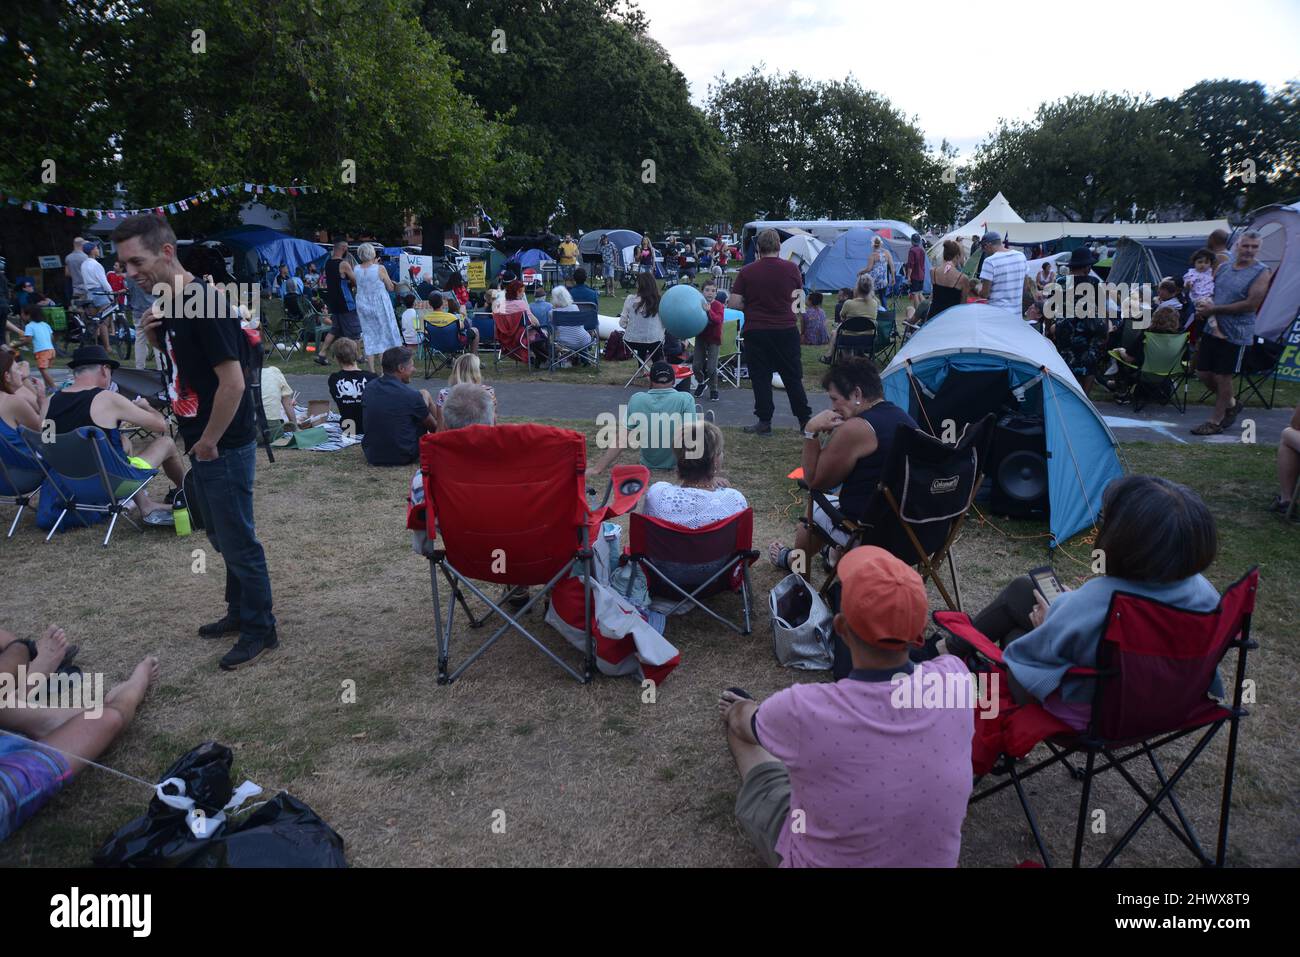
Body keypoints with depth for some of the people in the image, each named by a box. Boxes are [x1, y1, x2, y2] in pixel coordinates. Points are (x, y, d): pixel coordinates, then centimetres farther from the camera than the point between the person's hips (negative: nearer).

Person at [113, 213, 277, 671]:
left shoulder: (206, 303, -20)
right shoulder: (168, 304, 7)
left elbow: (233, 383, -23)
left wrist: (209, 442, -15)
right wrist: (155, 334, 2)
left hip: (224, 448, -9)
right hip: (201, 444, 9)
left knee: (238, 541, 2)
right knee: (223, 538, 20)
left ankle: (261, 631, 15)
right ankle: (239, 612, 35)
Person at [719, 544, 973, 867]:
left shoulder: (804, 710, -35)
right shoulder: (954, 681, -27)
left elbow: (743, 723, -7)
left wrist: (735, 711, 15)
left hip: (818, 860, -3)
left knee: (740, 720, 18)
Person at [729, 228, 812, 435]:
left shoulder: (746, 272, -6)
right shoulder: (791, 269, -1)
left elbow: (733, 303, -6)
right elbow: (797, 295, 15)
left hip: (756, 331, -1)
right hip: (787, 330, 2)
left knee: (761, 378, 7)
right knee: (793, 378, 10)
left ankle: (764, 422, 8)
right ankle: (805, 420, 16)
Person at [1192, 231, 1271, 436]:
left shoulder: (1261, 273, -9)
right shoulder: (1223, 268, 8)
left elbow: (1251, 305, -17)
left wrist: (1215, 309, -18)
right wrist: (1202, 307, -5)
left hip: (1236, 334, -6)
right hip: (1211, 329, 6)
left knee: (1223, 377, 0)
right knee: (1203, 373, 10)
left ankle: (1215, 421, 14)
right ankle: (1230, 404, 34)